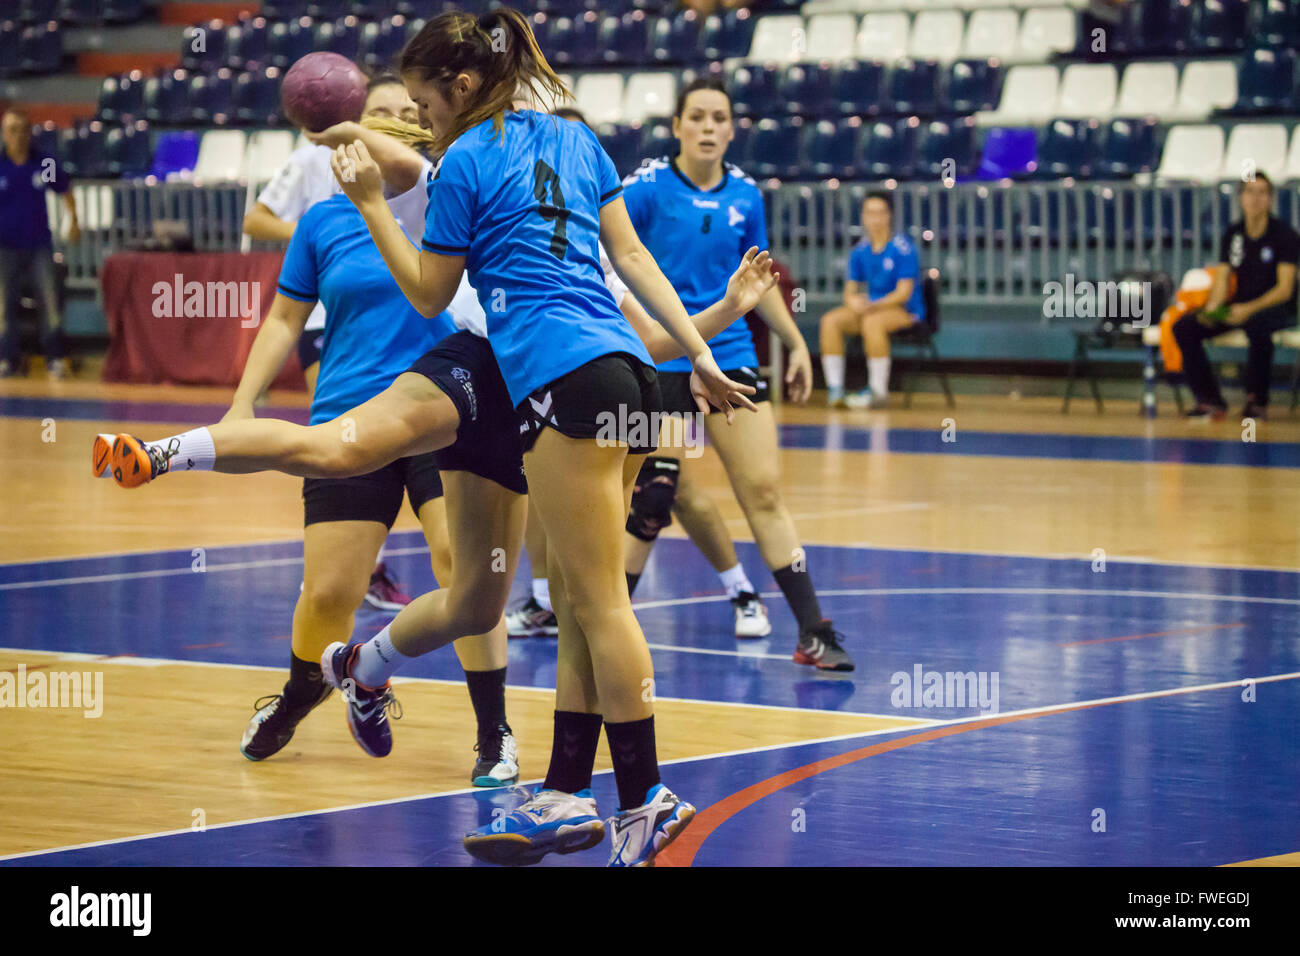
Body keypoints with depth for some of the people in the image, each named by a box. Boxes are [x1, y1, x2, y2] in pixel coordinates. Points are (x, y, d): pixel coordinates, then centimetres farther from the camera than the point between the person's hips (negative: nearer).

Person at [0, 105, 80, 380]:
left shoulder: (45, 163, 1)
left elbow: (65, 191, 17)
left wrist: (73, 221, 12)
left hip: (39, 242, 1)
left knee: (50, 301, -4)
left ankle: (56, 358, 3)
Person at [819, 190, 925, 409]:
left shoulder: (902, 249, -11)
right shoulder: (860, 251, 7)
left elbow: (904, 292, -15)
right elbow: (851, 289, 11)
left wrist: (873, 305, -26)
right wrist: (853, 300, -14)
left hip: (905, 310, -6)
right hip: (871, 307, 6)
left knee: (872, 321, -38)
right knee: (830, 321, -18)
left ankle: (878, 391, -32)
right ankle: (834, 388, -20)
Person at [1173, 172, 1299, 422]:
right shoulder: (1233, 234, 8)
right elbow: (1222, 278, 5)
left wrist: (1250, 309, -30)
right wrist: (1212, 308, -18)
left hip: (1275, 307, -6)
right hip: (1238, 306, 6)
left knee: (1258, 325, -42)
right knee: (1184, 327, -16)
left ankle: (1257, 401, -24)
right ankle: (1210, 401, -11)